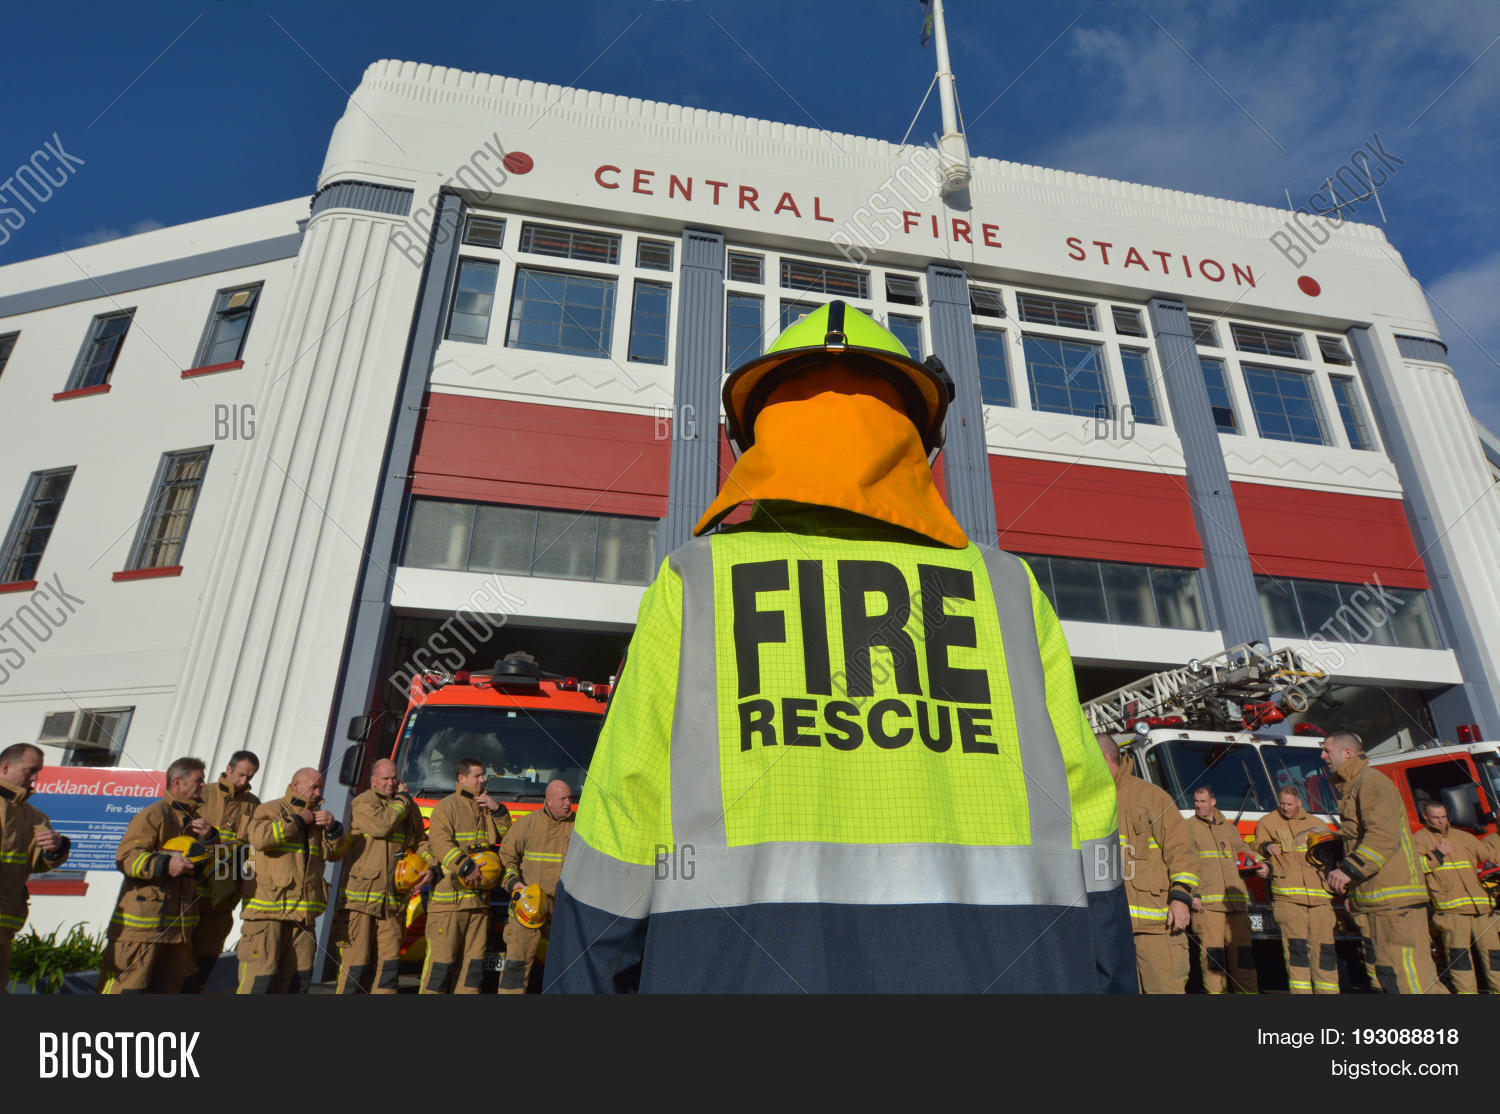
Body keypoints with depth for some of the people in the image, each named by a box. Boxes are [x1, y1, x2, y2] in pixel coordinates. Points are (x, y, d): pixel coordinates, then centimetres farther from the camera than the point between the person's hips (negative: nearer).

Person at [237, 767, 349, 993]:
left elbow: (335, 853, 13)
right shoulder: (271, 810, 1)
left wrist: (334, 829, -5)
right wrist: (297, 821, -13)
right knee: (259, 979, -9)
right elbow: (260, 837, -21)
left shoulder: (317, 817, 20)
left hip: (304, 913, 7)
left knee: (298, 979, 10)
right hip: (267, 909, -6)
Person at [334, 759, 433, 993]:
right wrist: (402, 799, -6)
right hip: (360, 896, -5)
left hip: (394, 900, 5)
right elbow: (382, 824, -20)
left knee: (389, 961, 7)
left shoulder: (410, 808, 14)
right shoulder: (363, 802, -3)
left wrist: (430, 866, -2)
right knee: (357, 960, -2)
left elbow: (421, 842, 16)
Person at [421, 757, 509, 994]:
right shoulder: (446, 806, -2)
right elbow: (440, 843, -15)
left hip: (479, 897, 6)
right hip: (449, 897, -6)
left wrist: (498, 810, 2)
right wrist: (466, 867, -23)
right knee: (442, 956, -4)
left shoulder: (486, 808, 18)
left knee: (475, 957, 9)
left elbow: (507, 838, 17)